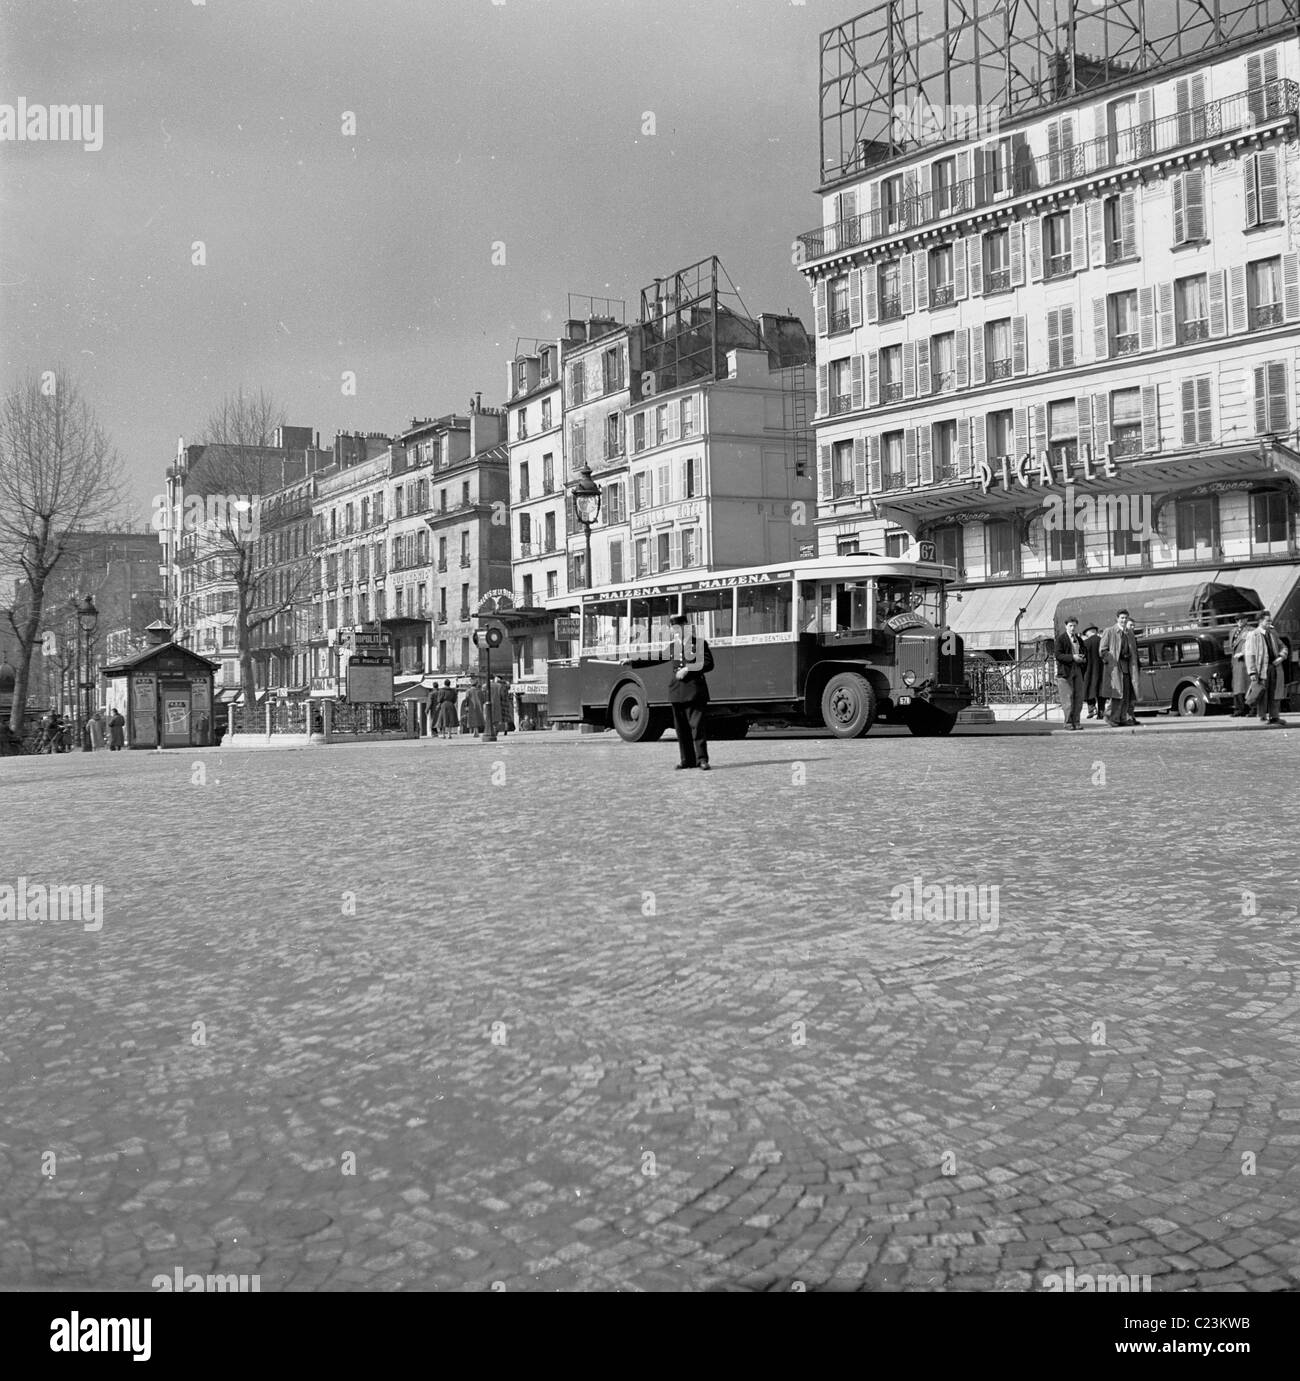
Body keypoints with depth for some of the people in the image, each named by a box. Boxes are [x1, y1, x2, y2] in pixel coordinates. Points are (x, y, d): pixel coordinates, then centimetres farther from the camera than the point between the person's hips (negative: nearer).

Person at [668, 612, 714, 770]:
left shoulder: (699, 643, 2)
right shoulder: (673, 645, 15)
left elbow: (708, 664, -6)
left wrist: (688, 669, -15)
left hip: (695, 690, -5)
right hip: (677, 692, 5)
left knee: (697, 725, -9)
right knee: (681, 728, 5)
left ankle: (702, 759, -7)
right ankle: (687, 760, 10)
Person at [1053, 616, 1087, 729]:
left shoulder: (1079, 640, 18)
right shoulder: (1061, 639, -2)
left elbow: (1085, 653, 24)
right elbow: (1058, 655, -11)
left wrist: (1083, 659, 1)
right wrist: (1072, 657, -20)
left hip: (1078, 670, 6)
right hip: (1065, 671, -6)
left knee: (1079, 698, 4)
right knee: (1067, 698, -6)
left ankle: (1076, 722, 10)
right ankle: (1068, 723, -1)